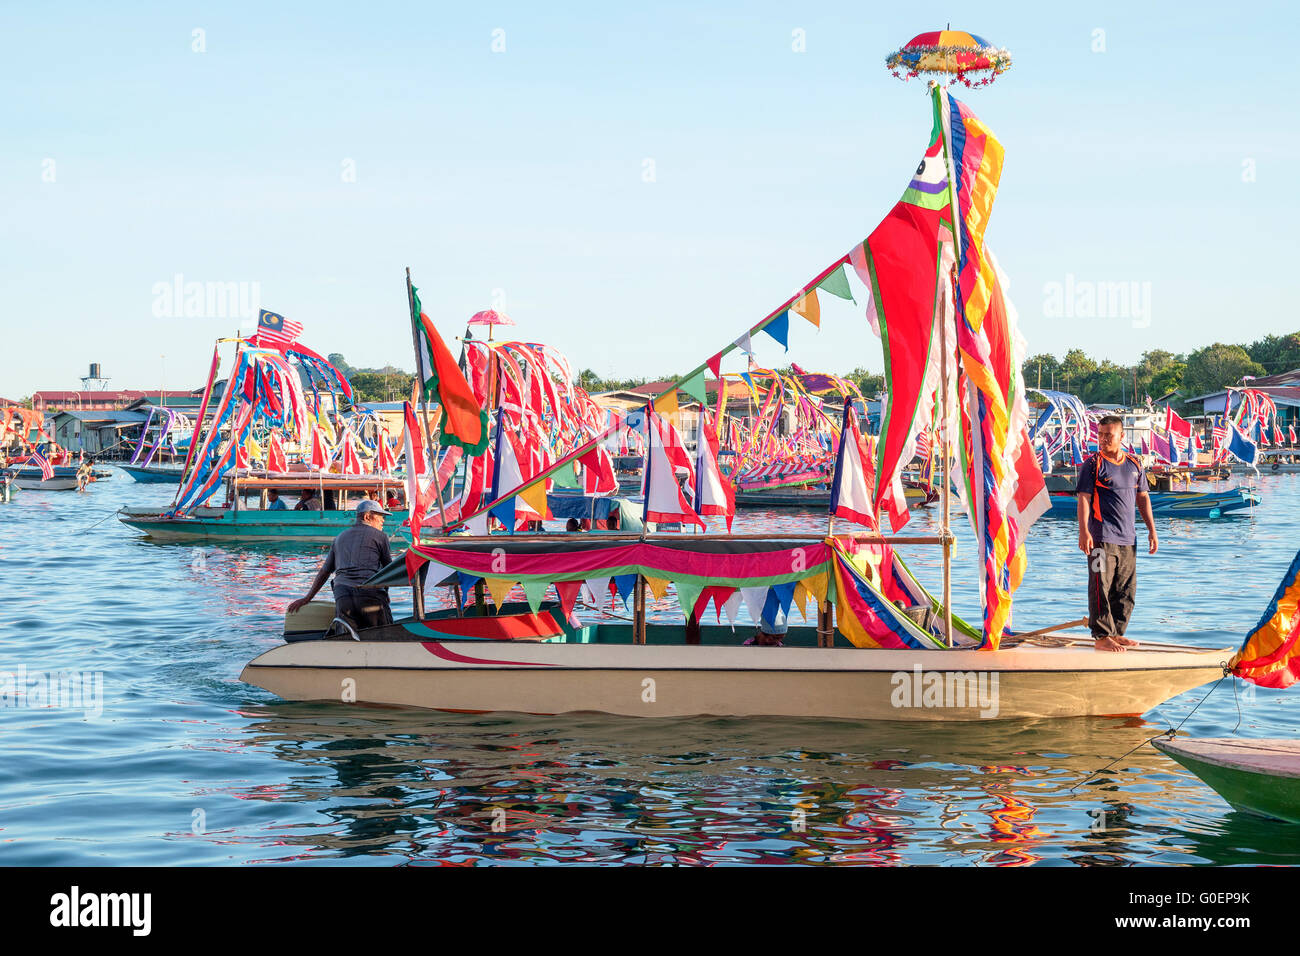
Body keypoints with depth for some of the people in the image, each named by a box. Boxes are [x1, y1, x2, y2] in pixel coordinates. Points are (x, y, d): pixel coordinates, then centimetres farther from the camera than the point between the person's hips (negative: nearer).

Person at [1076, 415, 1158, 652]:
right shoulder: (1093, 464, -2)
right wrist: (1083, 532, -17)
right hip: (1102, 537, -6)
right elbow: (1083, 498, -8)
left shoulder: (1134, 465, 13)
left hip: (1128, 538, 6)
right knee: (1102, 587, -6)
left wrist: (1152, 530, 15)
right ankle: (1101, 636, -1)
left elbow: (1143, 498, 20)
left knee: (1126, 589, 9)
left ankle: (1116, 633, 19)